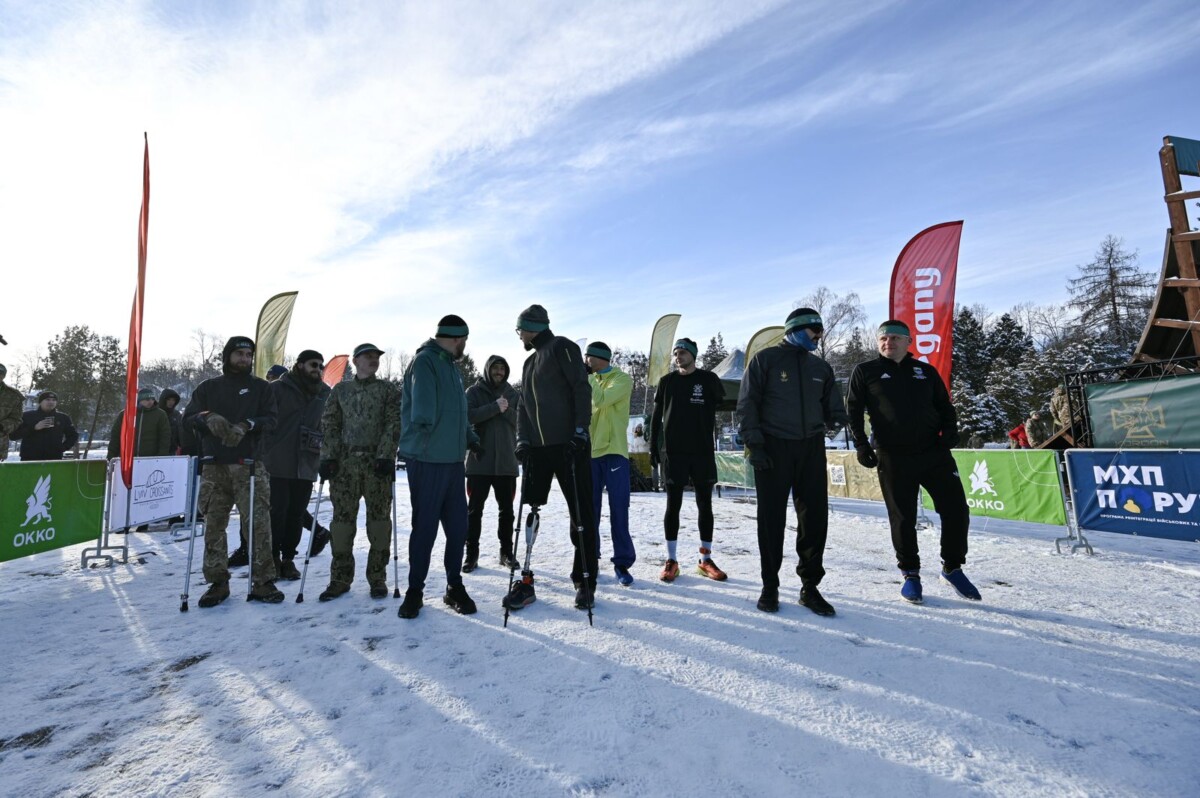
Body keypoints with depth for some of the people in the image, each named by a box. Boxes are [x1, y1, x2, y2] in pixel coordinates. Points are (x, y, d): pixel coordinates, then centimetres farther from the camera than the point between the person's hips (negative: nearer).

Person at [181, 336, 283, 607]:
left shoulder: (260, 387, 11)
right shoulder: (208, 387, 15)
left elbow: (270, 420, 3)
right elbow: (187, 418, 11)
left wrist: (248, 425, -16)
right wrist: (207, 417, -11)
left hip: (249, 466, -2)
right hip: (214, 466, 2)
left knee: (258, 523, -6)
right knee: (213, 525, 4)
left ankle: (262, 582, 0)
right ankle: (218, 582, 16)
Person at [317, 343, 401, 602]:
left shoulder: (387, 390, 8)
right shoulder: (340, 390, 13)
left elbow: (393, 425, -1)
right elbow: (329, 424, 8)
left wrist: (386, 455, -12)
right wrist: (327, 457, -3)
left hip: (377, 462, -1)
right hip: (345, 462, 2)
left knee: (378, 518, 1)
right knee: (342, 518, 2)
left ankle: (377, 578, 11)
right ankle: (340, 578, 14)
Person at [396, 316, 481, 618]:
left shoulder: (451, 366, 17)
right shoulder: (425, 360, -11)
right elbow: (423, 412, -26)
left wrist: (471, 439, 14)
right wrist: (432, 434, -17)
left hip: (453, 460, 8)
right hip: (427, 460, -8)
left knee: (457, 526, 10)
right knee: (425, 527, 3)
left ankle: (454, 586, 24)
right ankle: (415, 590, 19)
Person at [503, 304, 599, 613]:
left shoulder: (562, 347, -2)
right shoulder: (530, 362, 22)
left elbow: (581, 389, -12)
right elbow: (524, 405, 18)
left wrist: (580, 430, -19)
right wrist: (522, 439, 4)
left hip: (569, 446, -8)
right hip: (537, 448, 8)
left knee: (580, 514, 1)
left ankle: (585, 582, 12)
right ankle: (526, 581, 15)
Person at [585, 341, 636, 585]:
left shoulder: (622, 379, -2)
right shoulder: (591, 380, 17)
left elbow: (600, 400, -17)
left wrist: (586, 377, -8)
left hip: (614, 451, -5)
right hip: (590, 451, 5)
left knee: (618, 509, -3)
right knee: (590, 509, 6)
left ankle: (622, 563, 6)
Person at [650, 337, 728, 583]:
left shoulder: (709, 379, 3)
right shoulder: (667, 381, 5)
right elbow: (656, 417, 7)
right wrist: (653, 447, 3)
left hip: (702, 452, 0)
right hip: (673, 452, 0)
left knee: (705, 504, 7)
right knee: (673, 505, 2)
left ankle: (706, 560, 19)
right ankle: (671, 560, 12)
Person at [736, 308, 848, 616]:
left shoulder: (820, 367, 16)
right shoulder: (766, 358, 1)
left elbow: (833, 408, 19)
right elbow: (747, 403, -4)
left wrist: (841, 424, -4)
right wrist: (754, 443, -12)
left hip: (811, 449, 5)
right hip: (773, 448, -4)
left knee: (815, 516, 3)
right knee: (772, 518, 1)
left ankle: (810, 585, 17)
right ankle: (770, 586, 13)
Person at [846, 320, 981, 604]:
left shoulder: (926, 372, 14)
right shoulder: (866, 372, 5)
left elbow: (945, 406, 20)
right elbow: (853, 410, 3)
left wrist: (950, 430, 1)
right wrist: (861, 444, -6)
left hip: (934, 452, 3)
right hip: (893, 458, -3)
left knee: (956, 509, 4)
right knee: (903, 518, 4)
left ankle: (953, 568, 26)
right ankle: (910, 574, 21)